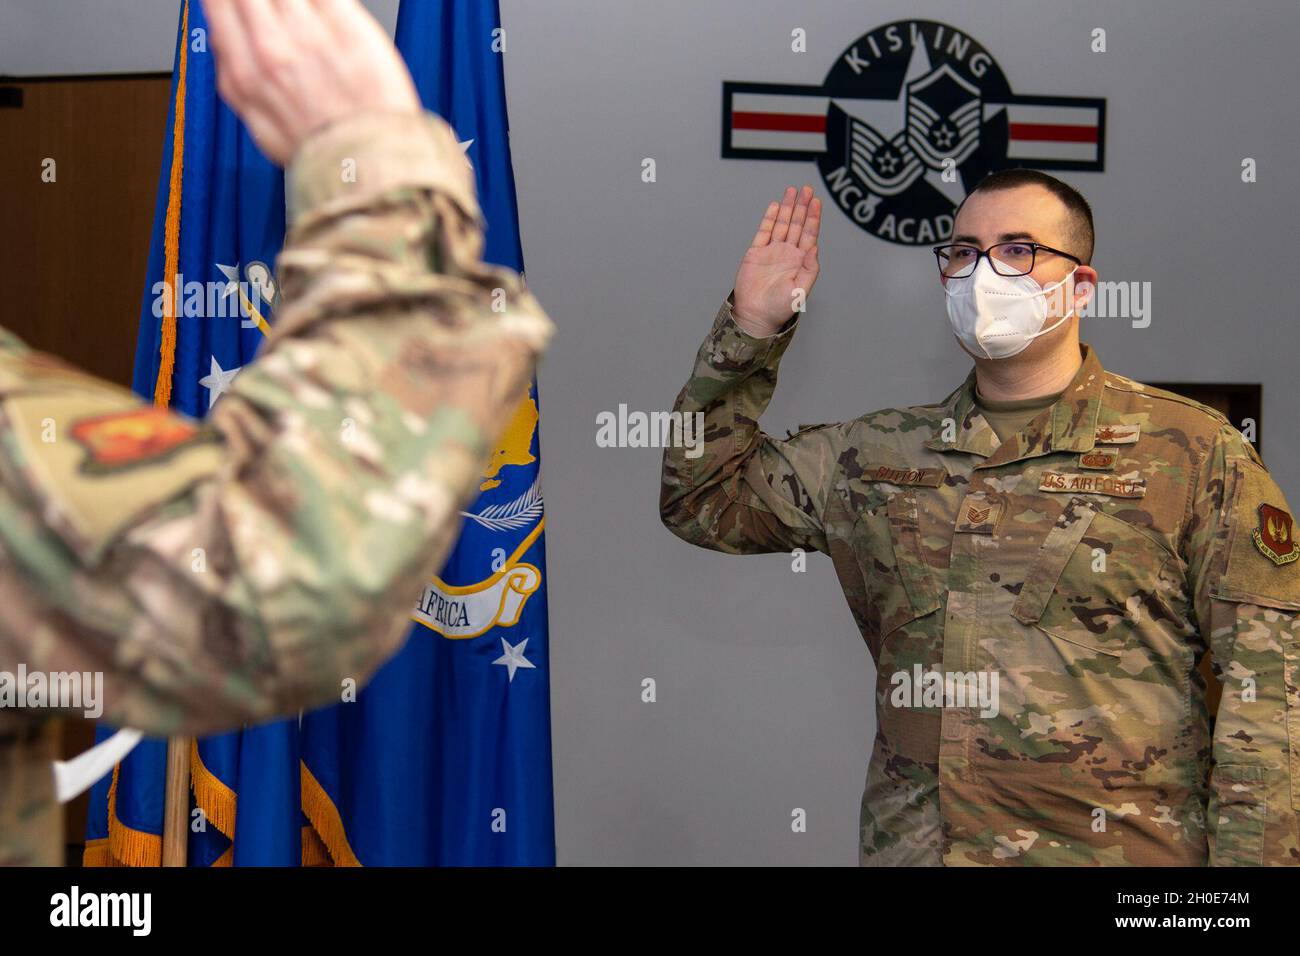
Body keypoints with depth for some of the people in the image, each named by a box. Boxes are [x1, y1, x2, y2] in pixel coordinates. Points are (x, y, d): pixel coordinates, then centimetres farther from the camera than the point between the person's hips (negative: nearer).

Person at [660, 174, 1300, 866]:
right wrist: (750, 328, 5)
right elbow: (701, 500, 14)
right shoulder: (877, 454, 9)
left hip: (1115, 854, -3)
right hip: (908, 846, 3)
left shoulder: (1194, 452, -2)